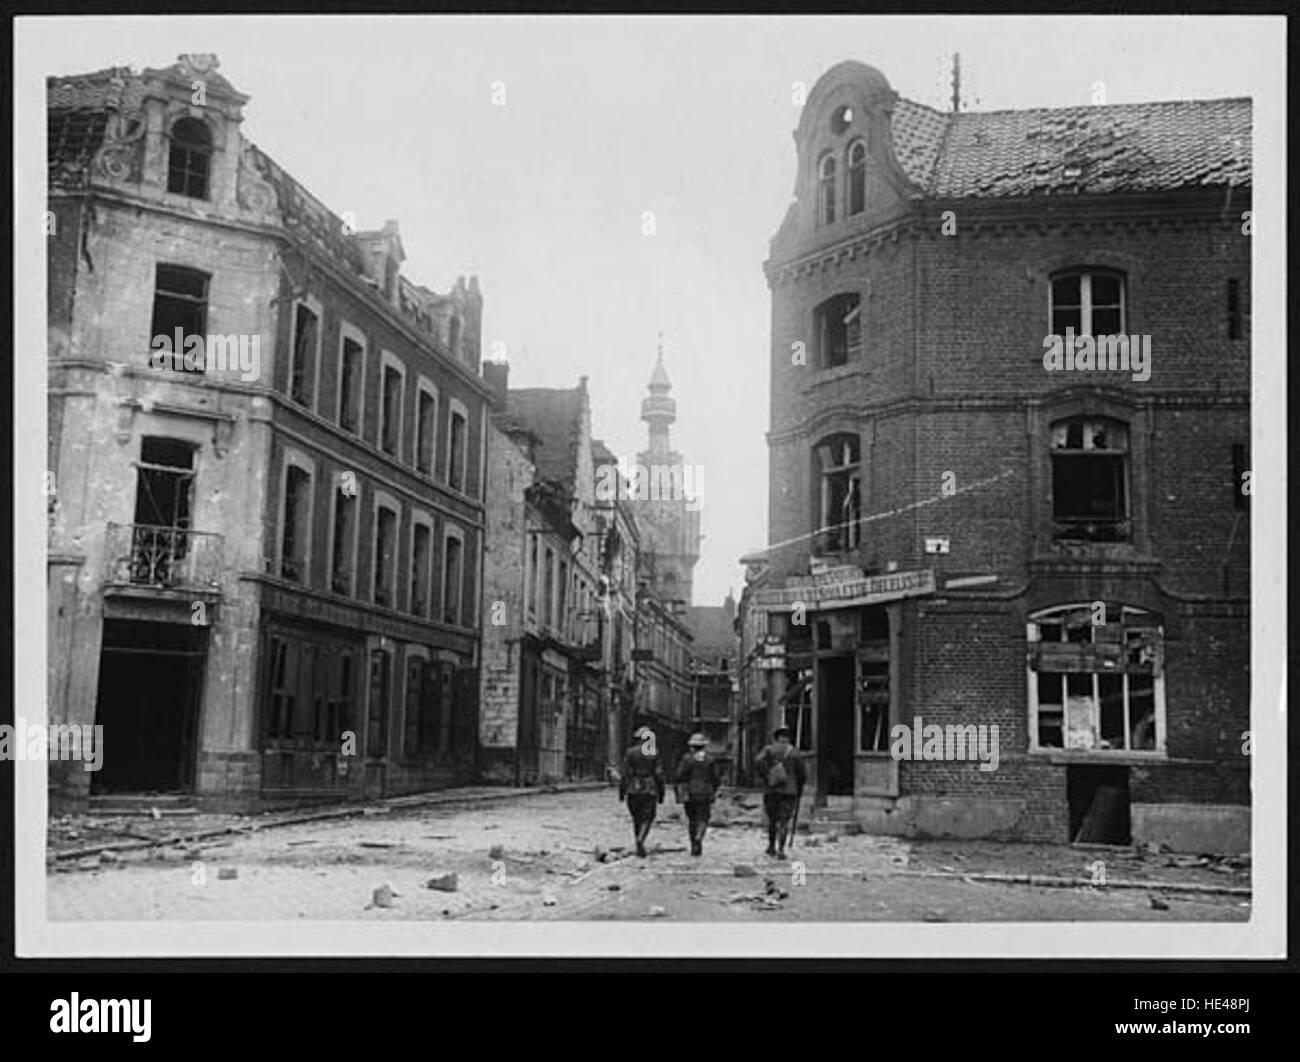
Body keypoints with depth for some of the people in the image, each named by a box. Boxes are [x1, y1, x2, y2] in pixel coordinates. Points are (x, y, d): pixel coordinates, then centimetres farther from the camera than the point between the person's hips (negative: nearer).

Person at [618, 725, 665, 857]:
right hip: (649, 790, -2)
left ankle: (639, 846, 19)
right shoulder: (654, 753, -3)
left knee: (636, 818, 15)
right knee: (647, 818, 2)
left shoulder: (630, 752, -1)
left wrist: (621, 791, 5)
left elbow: (625, 773, -2)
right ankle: (640, 840, -22)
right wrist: (661, 793, 5)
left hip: (633, 790, 2)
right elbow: (659, 774, -3)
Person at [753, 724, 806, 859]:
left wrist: (764, 778, -6)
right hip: (789, 790, -1)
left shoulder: (769, 750, 4)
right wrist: (799, 792, 19)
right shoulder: (794, 752, 4)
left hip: (770, 791, 1)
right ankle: (780, 849, -14)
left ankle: (771, 846, 23)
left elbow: (758, 761, -15)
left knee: (772, 820, 18)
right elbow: (801, 774, 5)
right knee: (784, 822, -1)